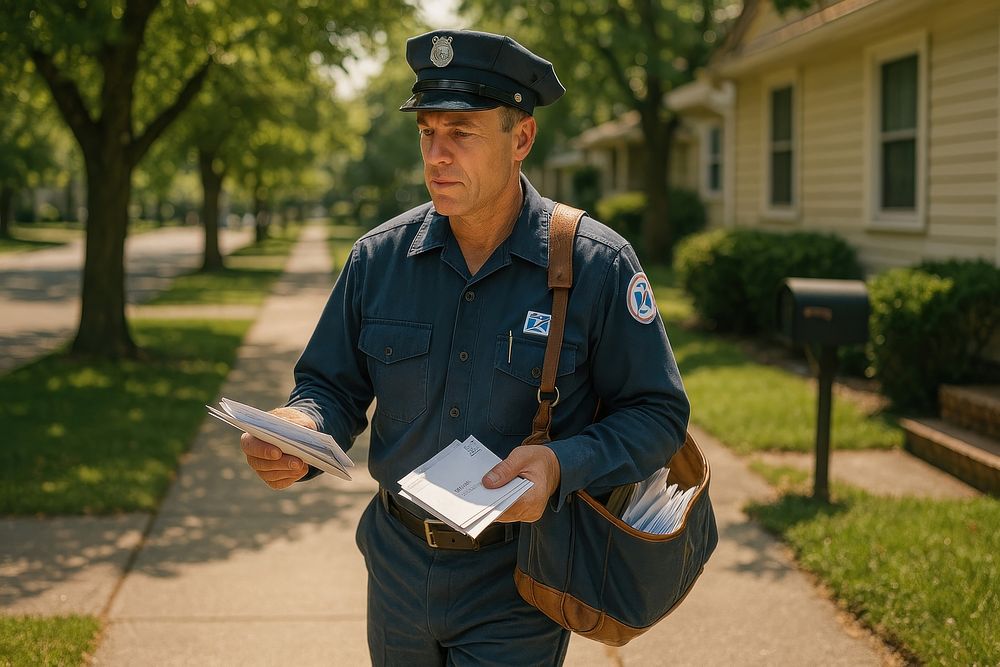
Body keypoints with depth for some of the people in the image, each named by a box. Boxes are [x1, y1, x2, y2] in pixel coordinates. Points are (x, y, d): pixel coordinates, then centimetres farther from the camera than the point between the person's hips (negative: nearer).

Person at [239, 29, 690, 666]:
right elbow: (332, 385, 6)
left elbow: (658, 414, -9)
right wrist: (302, 431, -18)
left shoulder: (598, 266, -13)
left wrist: (563, 465, -27)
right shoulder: (378, 257, -2)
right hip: (397, 571, 4)